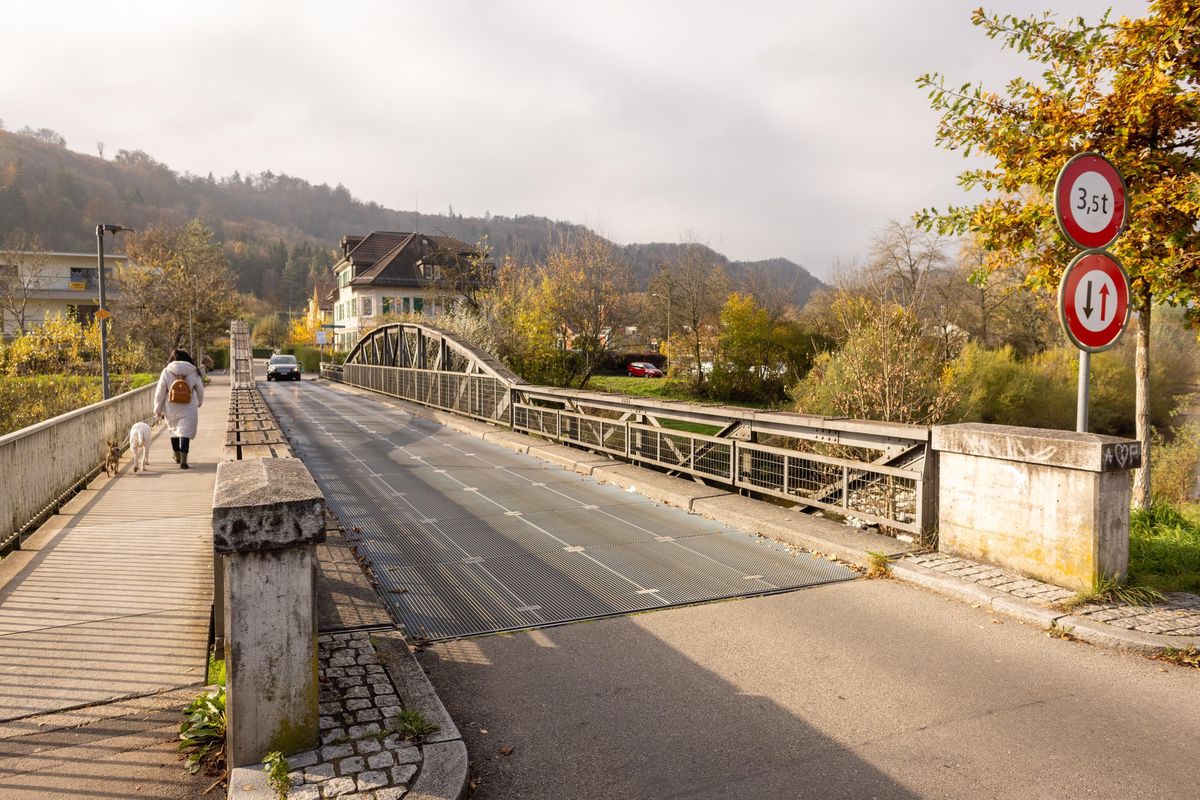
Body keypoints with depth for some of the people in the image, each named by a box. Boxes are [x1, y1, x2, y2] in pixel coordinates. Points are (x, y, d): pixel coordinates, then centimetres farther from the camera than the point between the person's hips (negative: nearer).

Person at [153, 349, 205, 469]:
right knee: (185, 432, -3)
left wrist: (158, 409, 8)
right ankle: (183, 460, -14)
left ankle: (177, 456, 35)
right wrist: (199, 403, 28)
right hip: (188, 409, -1)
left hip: (171, 409, 2)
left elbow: (160, 391, 0)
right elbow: (200, 390, 10)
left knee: (173, 430, 21)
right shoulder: (193, 372, 0)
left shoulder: (167, 371, -1)